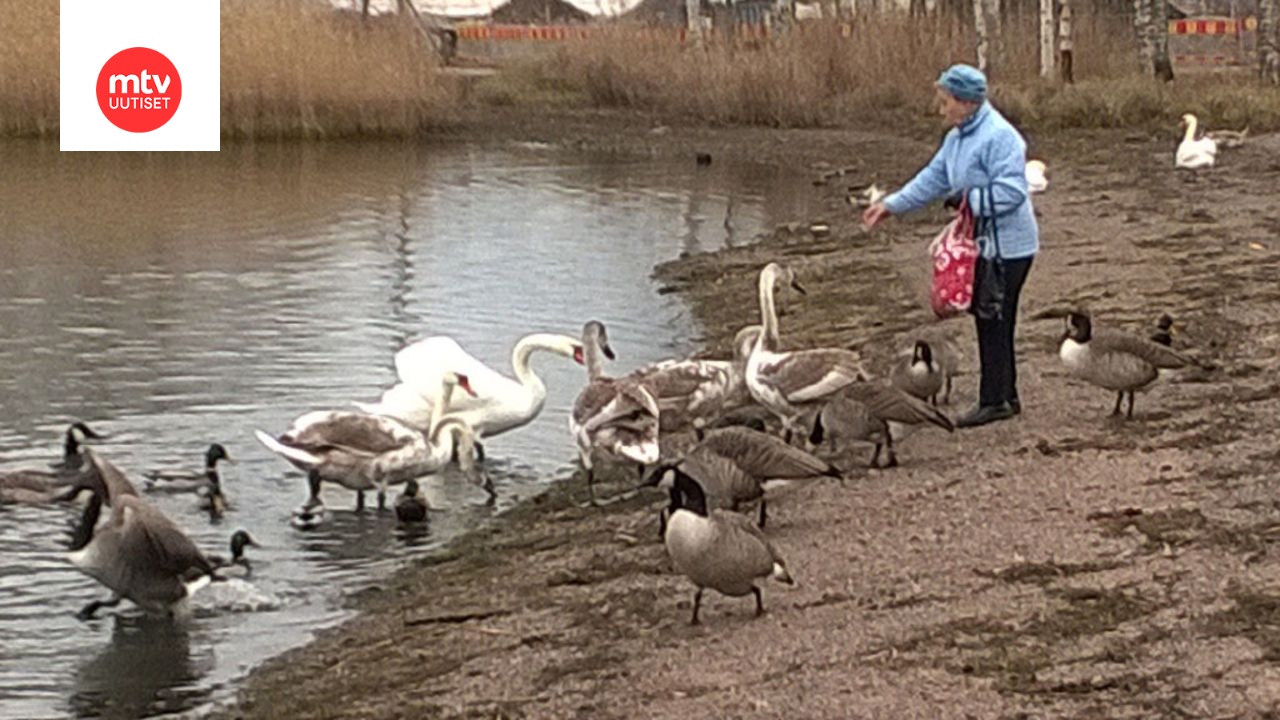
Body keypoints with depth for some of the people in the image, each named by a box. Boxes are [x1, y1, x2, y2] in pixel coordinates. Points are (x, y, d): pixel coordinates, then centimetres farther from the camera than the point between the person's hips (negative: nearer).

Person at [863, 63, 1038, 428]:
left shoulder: (999, 137, -19)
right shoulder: (957, 137, 12)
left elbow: (1011, 192, -25)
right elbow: (933, 179, 20)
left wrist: (970, 198, -23)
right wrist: (890, 205, 15)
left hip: (1007, 247, -10)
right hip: (983, 244, 10)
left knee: (994, 322, -5)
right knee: (992, 322, 14)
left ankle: (995, 400, 2)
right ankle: (1006, 397, 23)